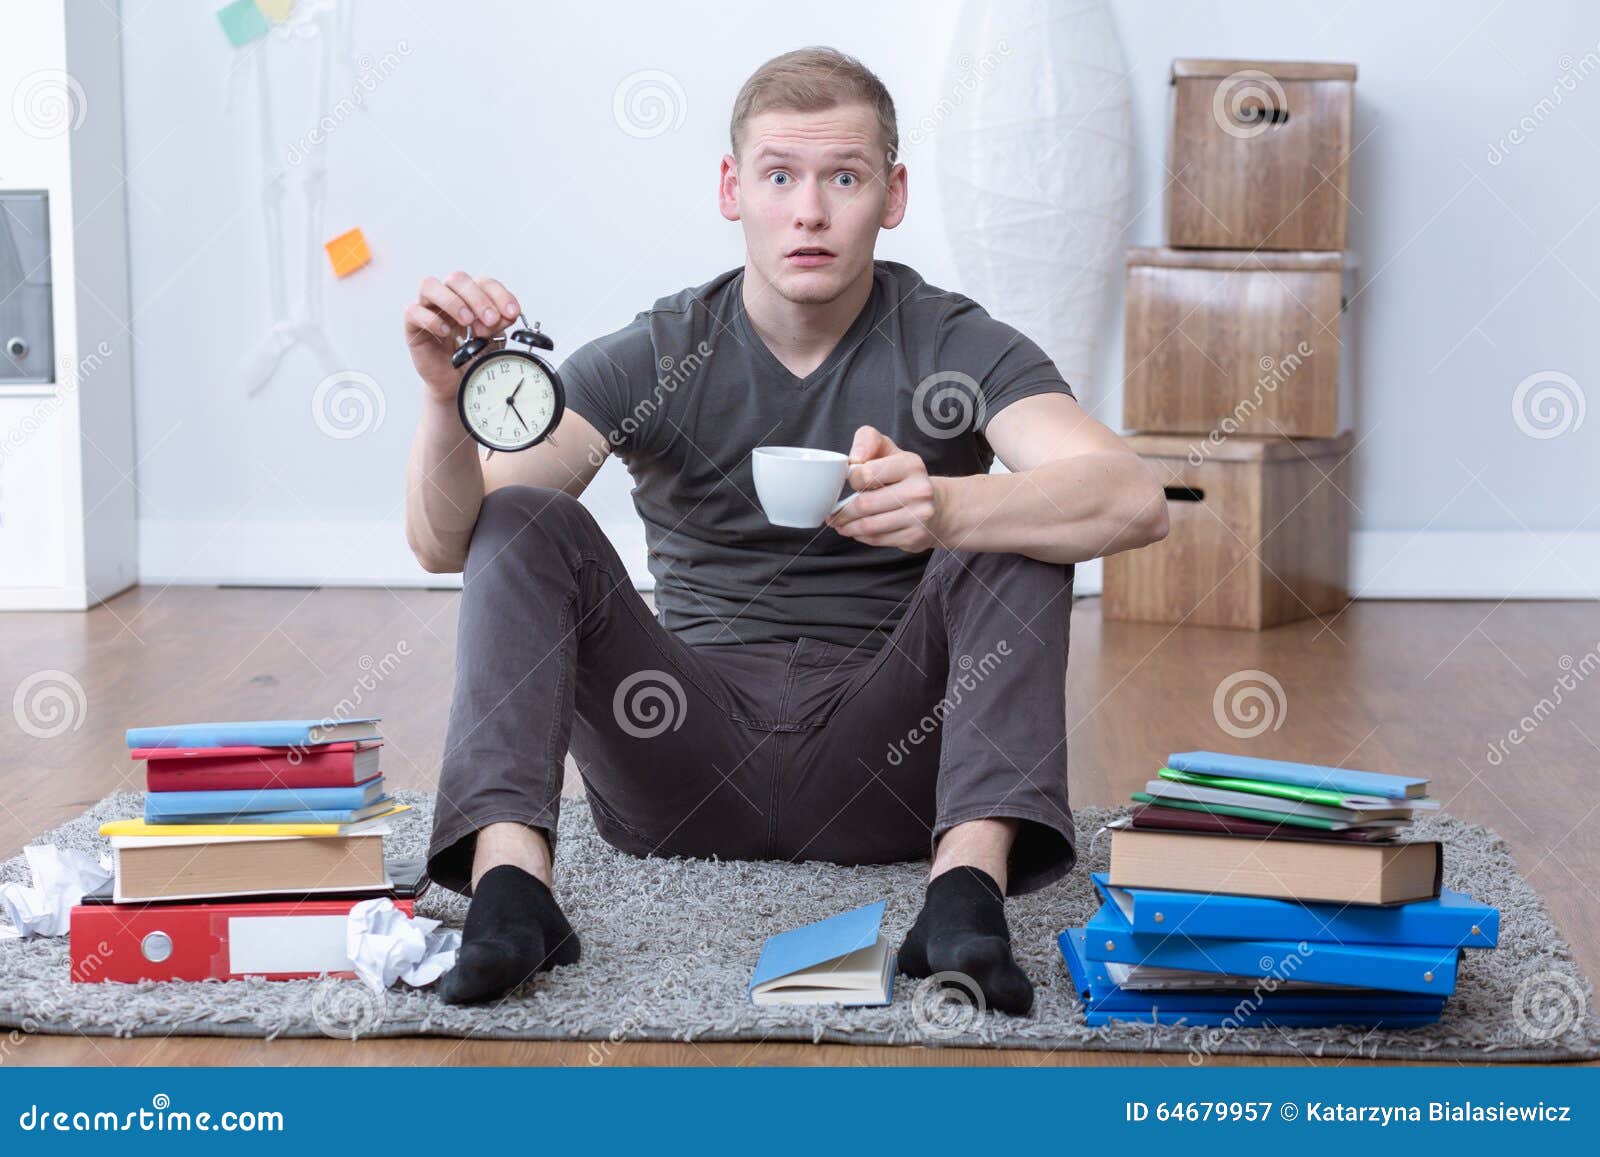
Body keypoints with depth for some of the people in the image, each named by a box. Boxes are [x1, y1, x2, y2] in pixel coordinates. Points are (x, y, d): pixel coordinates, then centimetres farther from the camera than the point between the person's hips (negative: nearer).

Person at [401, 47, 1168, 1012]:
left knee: (1019, 541, -23)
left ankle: (971, 881, -40)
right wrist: (449, 400, -34)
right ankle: (510, 879, -37)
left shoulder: (953, 346, -2)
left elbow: (1134, 500, -22)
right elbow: (445, 542, -11)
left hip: (879, 764, -1)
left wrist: (943, 508, -42)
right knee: (522, 524, -18)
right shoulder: (654, 360, 0)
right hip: (686, 767, 1)